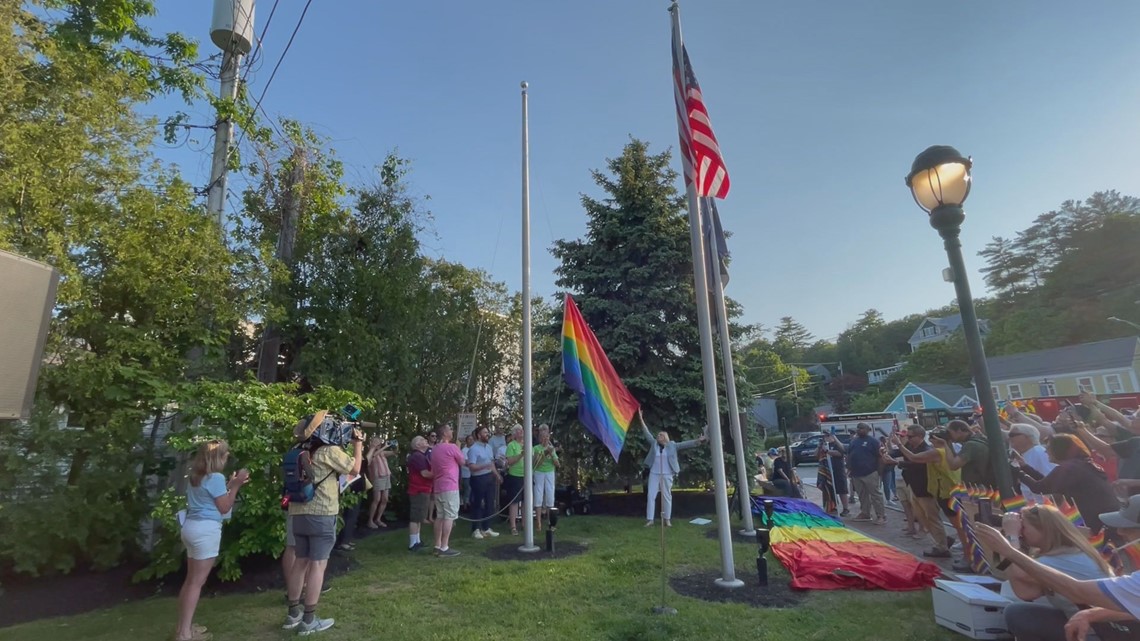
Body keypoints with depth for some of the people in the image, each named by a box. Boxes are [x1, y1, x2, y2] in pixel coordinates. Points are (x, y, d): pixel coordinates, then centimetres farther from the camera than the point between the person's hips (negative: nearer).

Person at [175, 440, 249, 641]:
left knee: (190, 580, 17)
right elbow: (224, 508, -13)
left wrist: (230, 485, 16)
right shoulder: (215, 477, -17)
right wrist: (236, 485, -10)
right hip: (206, 530, -9)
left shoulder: (196, 476, 11)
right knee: (197, 582, -2)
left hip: (192, 527, 9)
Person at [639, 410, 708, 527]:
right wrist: (641, 420, -3)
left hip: (667, 475, -1)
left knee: (667, 496, 6)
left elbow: (685, 444, -2)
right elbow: (647, 433, 4)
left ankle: (667, 519, 16)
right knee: (651, 495, -1)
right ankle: (650, 519, 5)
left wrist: (698, 440, -11)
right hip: (654, 474, 2)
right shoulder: (654, 443, 7)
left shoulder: (672, 445, 2)